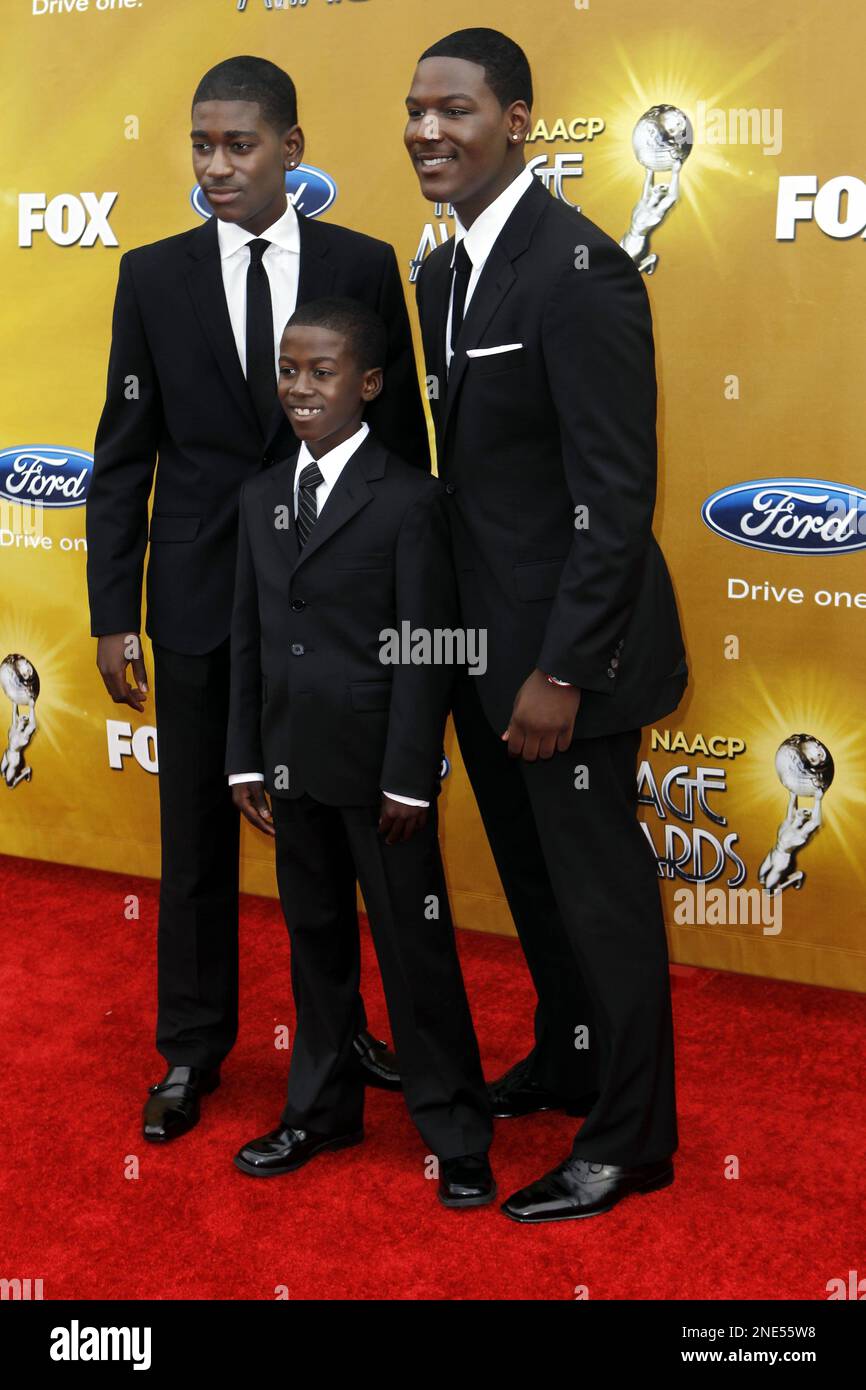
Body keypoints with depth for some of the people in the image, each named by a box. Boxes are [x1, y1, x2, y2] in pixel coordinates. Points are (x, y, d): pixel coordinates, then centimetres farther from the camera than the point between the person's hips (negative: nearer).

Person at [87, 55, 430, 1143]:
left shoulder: (363, 267, -1)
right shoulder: (153, 276, 1)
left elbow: (402, 440, 3)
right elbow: (123, 454, 2)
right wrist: (112, 614, -3)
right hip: (200, 597, 0)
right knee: (197, 832, 9)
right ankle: (193, 1048, 23)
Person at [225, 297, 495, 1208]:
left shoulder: (409, 499, -10)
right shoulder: (261, 497, 9)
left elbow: (425, 651, -12)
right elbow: (248, 637, 11)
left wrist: (409, 779, -14)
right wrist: (247, 760, 8)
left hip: (378, 768, -6)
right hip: (294, 765, 6)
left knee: (414, 945, 2)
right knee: (315, 939, 17)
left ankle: (456, 1135, 14)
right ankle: (322, 1109, 31)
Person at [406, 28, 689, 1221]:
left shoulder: (581, 270, -19)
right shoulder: (441, 275, 9)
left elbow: (617, 494, -22)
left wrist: (560, 670, -22)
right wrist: (455, 632, 11)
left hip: (565, 644, -8)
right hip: (483, 635, 8)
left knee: (598, 886, 5)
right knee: (531, 876, 22)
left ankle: (632, 1137, 21)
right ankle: (567, 1059, 42)